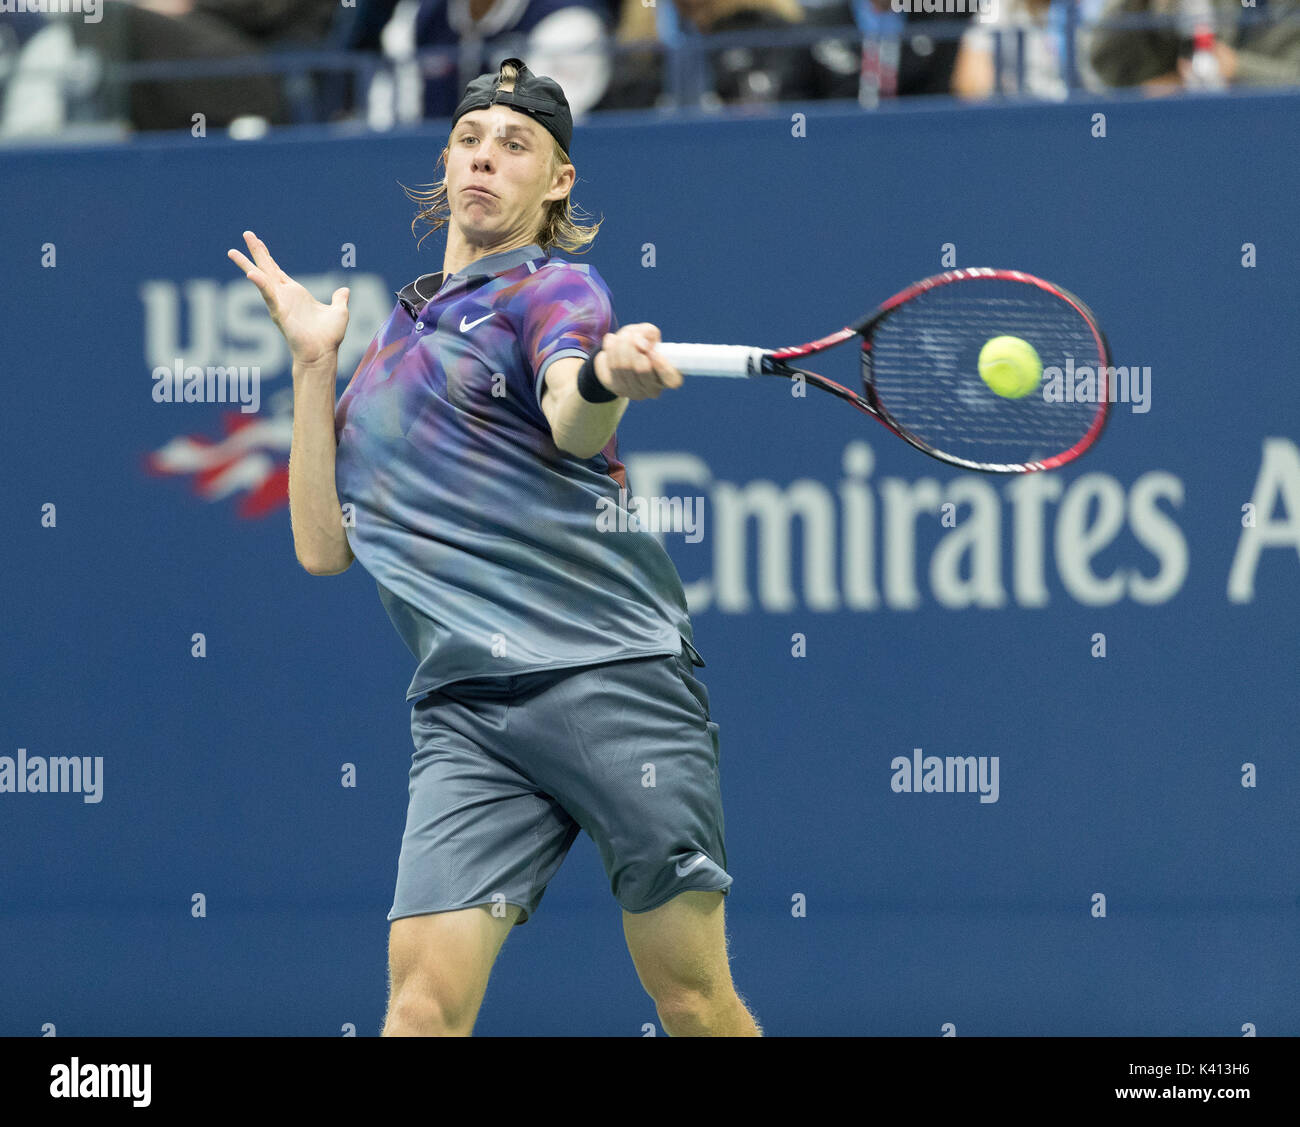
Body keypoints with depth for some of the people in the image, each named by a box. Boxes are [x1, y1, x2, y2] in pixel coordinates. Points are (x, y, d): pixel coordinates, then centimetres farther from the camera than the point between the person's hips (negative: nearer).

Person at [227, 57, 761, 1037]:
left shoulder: (555, 289, 4)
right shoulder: (390, 345, 22)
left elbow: (572, 422, -20)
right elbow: (325, 546, 18)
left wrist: (608, 378, -44)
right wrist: (313, 363, 15)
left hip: (614, 677, -4)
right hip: (465, 711, 4)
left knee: (696, 1002, -4)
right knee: (424, 1002, -12)